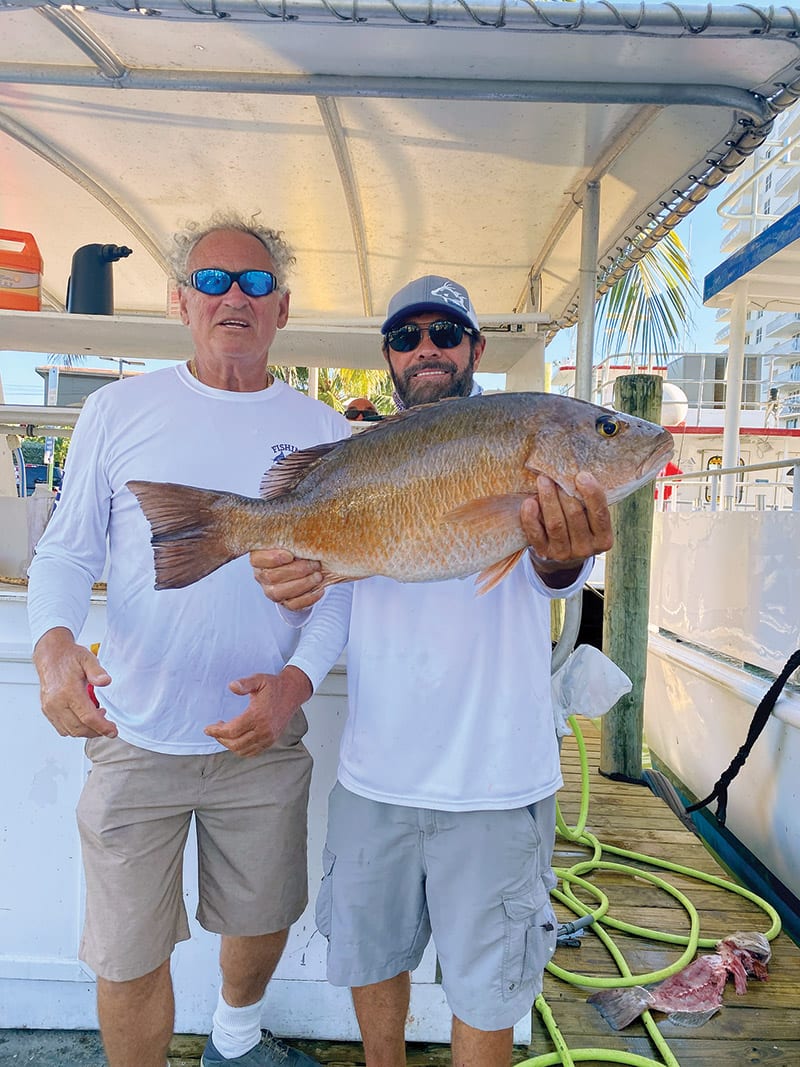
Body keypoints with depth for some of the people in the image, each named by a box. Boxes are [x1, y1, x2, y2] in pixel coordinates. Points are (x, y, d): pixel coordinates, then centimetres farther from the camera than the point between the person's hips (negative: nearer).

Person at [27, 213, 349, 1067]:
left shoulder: (321, 431, -1)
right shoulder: (120, 409, -3)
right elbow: (67, 551, 0)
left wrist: (296, 682, -14)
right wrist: (53, 642, -20)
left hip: (265, 739, 2)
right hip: (135, 740, -1)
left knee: (263, 920, 22)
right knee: (128, 962, 10)